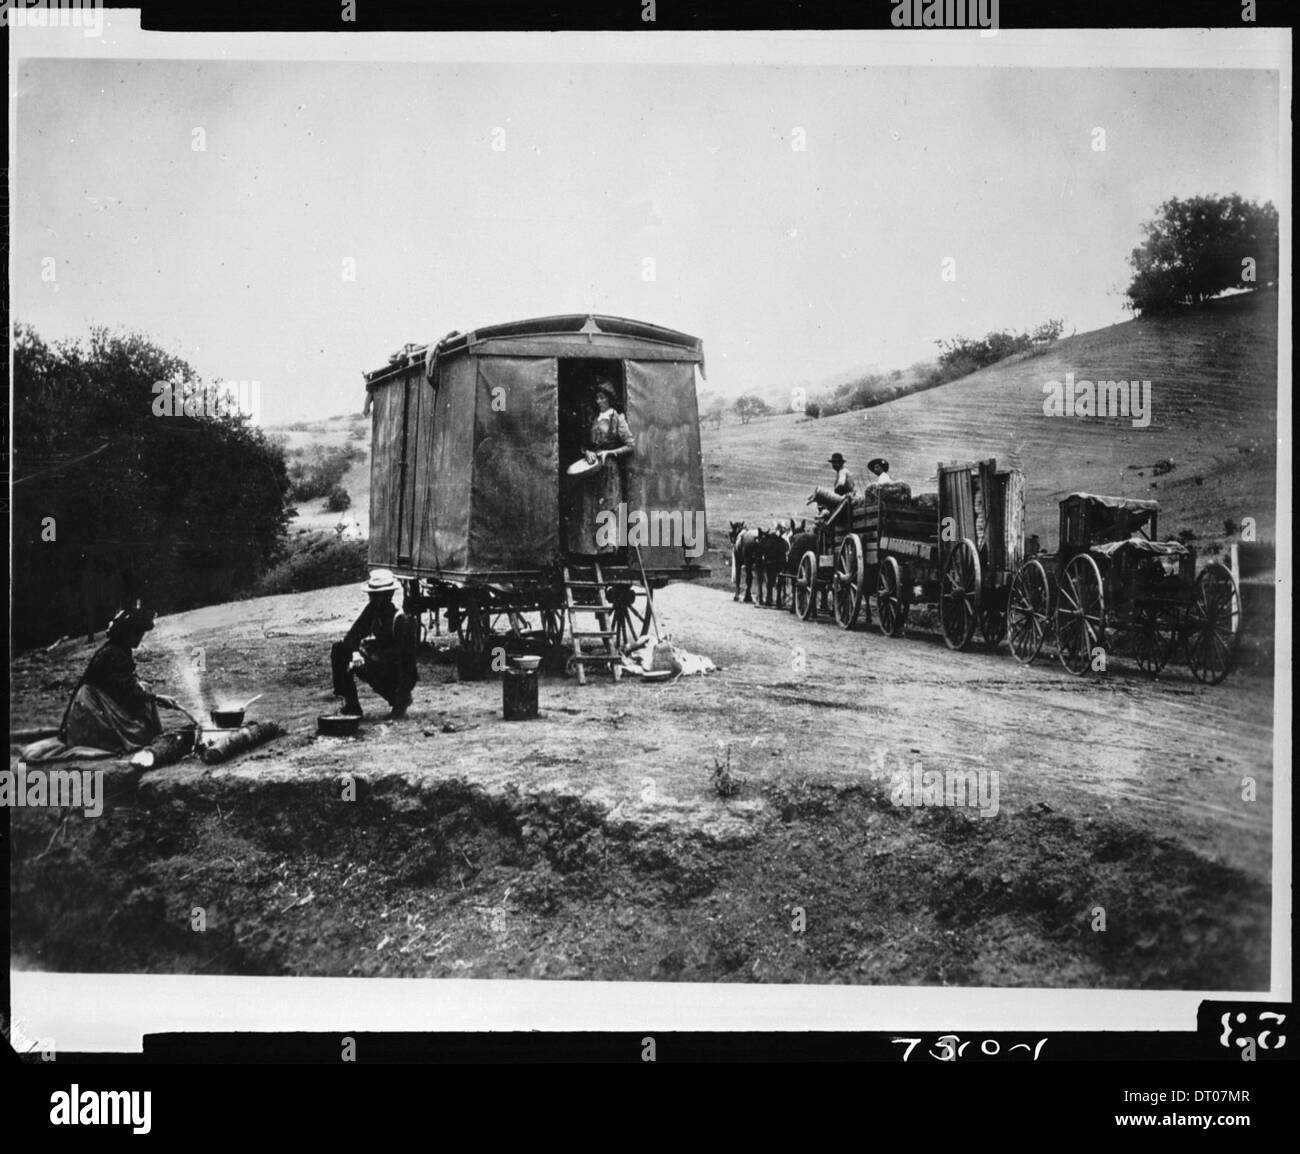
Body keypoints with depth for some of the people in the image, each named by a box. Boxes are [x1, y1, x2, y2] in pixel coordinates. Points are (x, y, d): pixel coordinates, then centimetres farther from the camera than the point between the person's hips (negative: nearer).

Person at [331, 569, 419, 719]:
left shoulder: (400, 619, -24)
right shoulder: (372, 609, -2)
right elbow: (352, 636, -4)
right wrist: (355, 653, -26)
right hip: (377, 660, 7)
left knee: (360, 667, -31)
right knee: (338, 649, -6)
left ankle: (401, 701, -7)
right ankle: (350, 705, -4)